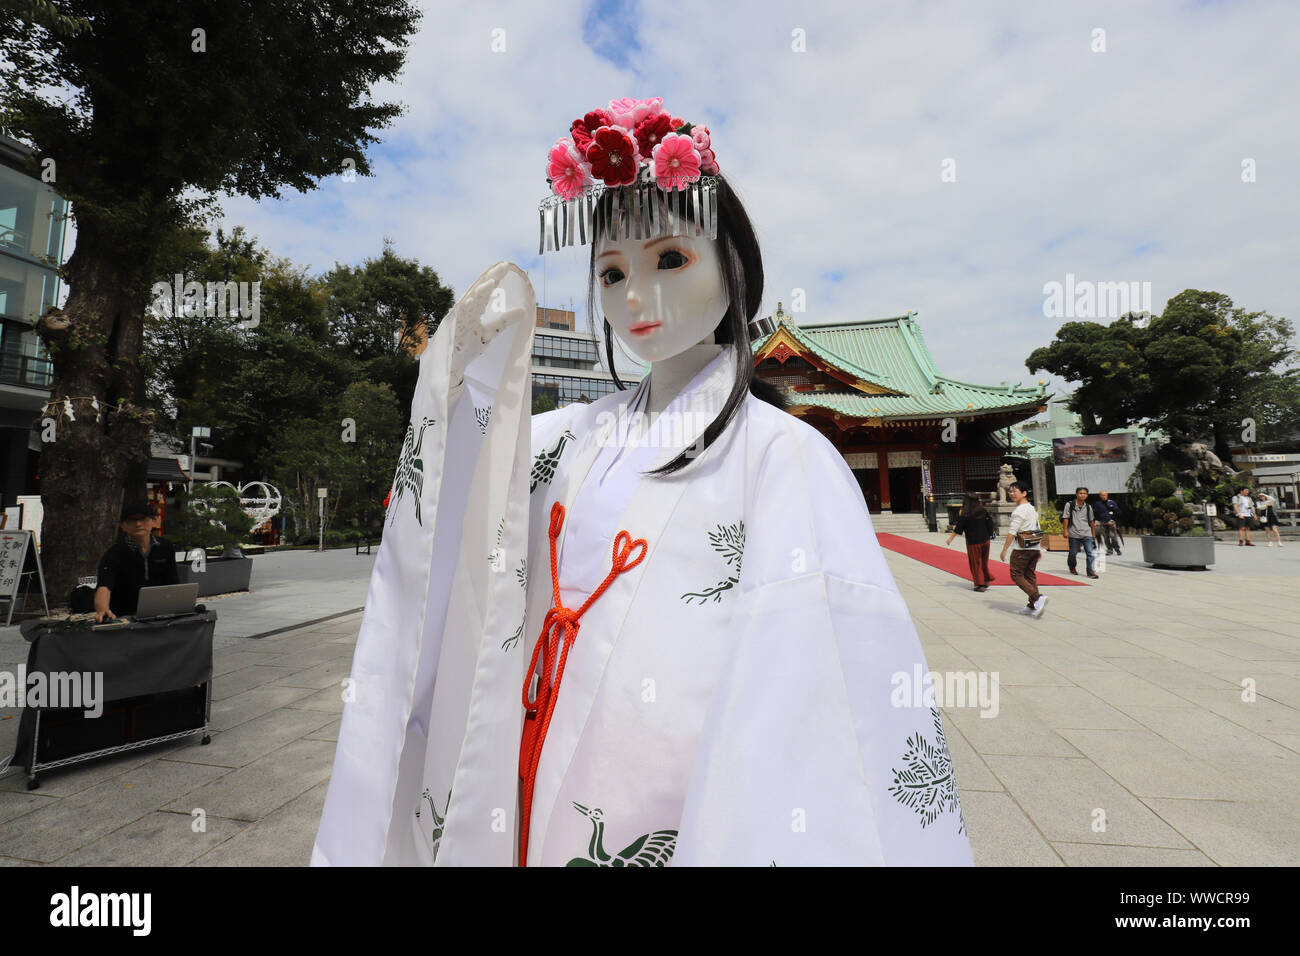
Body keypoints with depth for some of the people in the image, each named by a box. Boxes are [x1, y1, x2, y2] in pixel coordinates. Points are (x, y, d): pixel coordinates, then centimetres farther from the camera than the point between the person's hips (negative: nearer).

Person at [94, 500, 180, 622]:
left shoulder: (166, 548, 7)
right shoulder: (114, 554, -5)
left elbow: (174, 586, 7)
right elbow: (103, 588, -21)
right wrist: (103, 611, -41)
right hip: (122, 620, 0)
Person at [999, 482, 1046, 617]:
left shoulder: (1020, 510, -15)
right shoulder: (1033, 509, 14)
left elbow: (1012, 532, -18)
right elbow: (1038, 529, 17)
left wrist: (1004, 550, -15)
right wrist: (1040, 549, 21)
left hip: (1022, 549, -9)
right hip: (1035, 548, 9)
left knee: (1016, 575, -1)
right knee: (1030, 575, 12)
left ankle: (1038, 598, -15)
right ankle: (1033, 606, 14)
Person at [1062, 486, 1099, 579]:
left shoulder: (1088, 507, 9)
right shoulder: (1069, 505, -2)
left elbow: (1091, 521, 18)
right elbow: (1065, 518, -3)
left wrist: (1093, 532, 19)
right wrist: (1066, 530, -8)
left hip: (1086, 534, 2)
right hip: (1074, 534, -2)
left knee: (1090, 553, -10)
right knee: (1073, 553, 10)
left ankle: (1091, 571, -8)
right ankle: (1072, 567, 34)